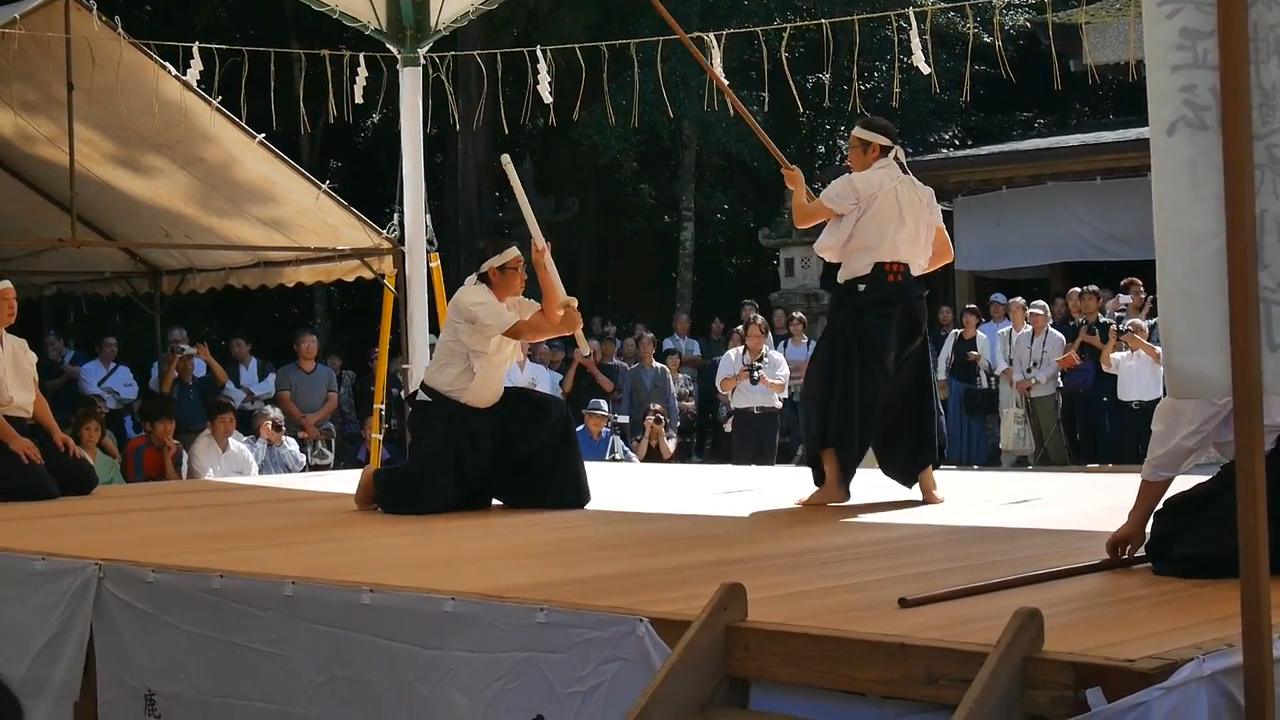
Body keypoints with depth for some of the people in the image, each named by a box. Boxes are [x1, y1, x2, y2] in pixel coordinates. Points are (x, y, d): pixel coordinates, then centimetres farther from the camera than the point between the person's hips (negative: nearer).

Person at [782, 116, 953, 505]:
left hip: (866, 293, -6)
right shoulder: (921, 193, 16)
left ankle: (834, 482, -8)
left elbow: (802, 219, 4)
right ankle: (927, 483, 11)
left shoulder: (856, 185, -3)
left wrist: (797, 187, 24)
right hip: (907, 295, 7)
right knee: (909, 388, 13)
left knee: (834, 383, -2)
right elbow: (944, 253, 22)